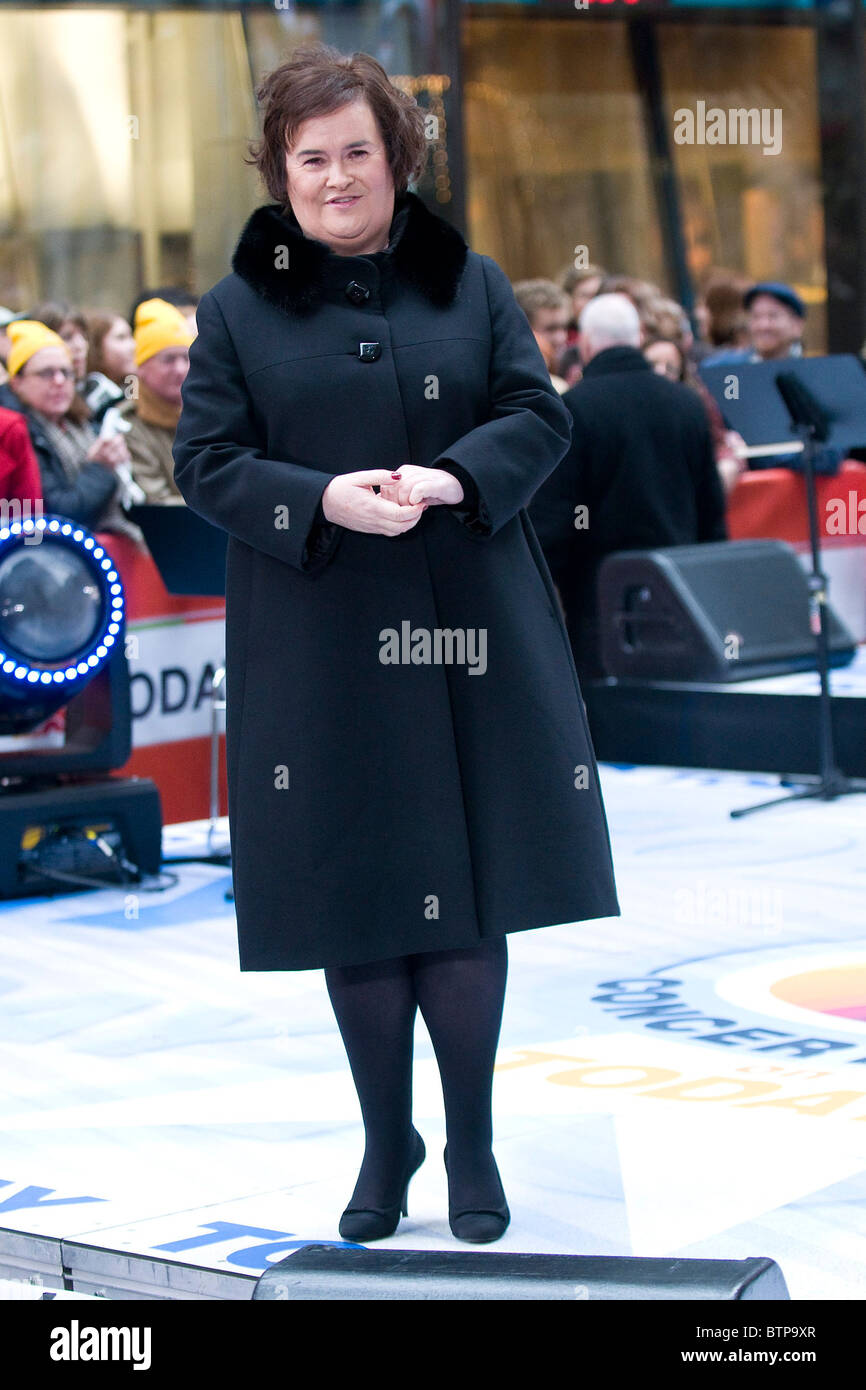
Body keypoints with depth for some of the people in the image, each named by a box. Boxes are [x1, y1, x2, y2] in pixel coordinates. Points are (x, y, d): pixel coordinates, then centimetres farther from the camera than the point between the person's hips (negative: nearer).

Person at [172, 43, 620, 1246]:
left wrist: (457, 477, -17)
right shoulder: (239, 308, 4)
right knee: (354, 913, 5)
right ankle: (386, 1147, 20)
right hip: (320, 655, 0)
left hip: (467, 643, 1)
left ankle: (473, 1146, 18)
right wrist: (321, 500, -18)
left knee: (470, 901, 3)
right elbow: (206, 461, -1)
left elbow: (539, 416, 3)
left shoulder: (471, 284, 7)